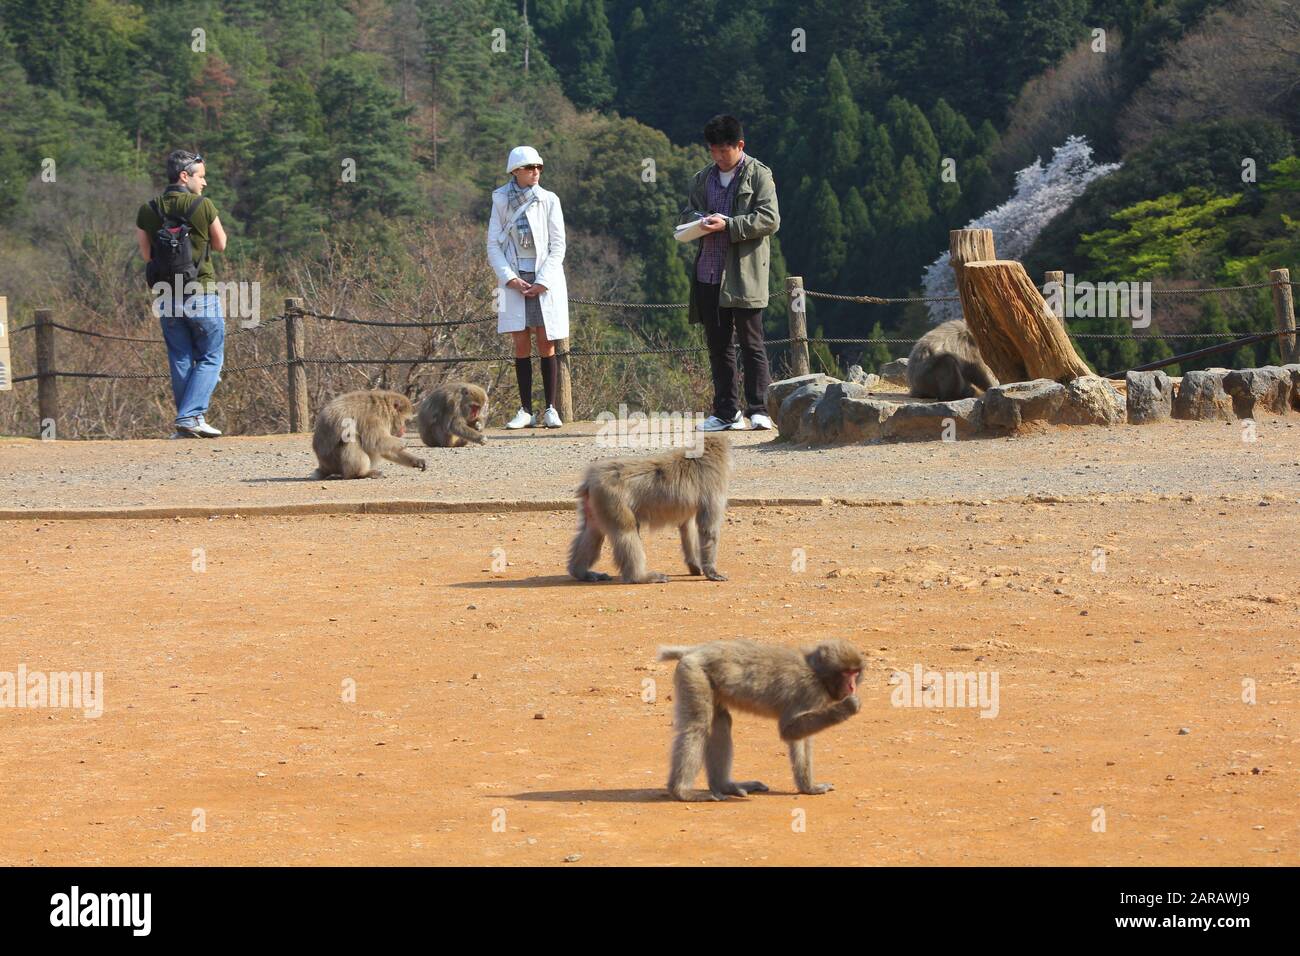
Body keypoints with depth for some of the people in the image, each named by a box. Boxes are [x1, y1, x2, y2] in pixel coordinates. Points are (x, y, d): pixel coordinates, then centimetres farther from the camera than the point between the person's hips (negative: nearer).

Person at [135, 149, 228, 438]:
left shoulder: (147, 211, 2)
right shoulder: (203, 206, -10)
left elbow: (146, 254, 10)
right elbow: (220, 244, 4)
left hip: (166, 296, 5)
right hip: (201, 292, -4)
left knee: (180, 360, 12)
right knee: (211, 357, 4)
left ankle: (187, 424, 12)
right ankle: (190, 416, -10)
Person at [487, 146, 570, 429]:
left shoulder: (549, 200, -1)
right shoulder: (501, 201, 2)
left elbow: (558, 246, -1)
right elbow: (493, 246, 2)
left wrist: (542, 283, -10)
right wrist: (510, 278, -10)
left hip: (545, 280, -1)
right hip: (515, 281, 1)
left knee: (546, 344, -1)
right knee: (521, 345, 1)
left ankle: (551, 409, 4)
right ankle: (526, 411, 4)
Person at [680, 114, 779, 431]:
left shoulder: (758, 175, -2)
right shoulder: (704, 177, 17)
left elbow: (770, 219, -10)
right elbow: (687, 211, 21)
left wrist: (728, 225, -18)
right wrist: (699, 220, -4)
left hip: (744, 272, -6)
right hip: (708, 273, 6)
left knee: (751, 343, -4)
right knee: (718, 344, 8)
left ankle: (759, 410, -1)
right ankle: (725, 413, 13)